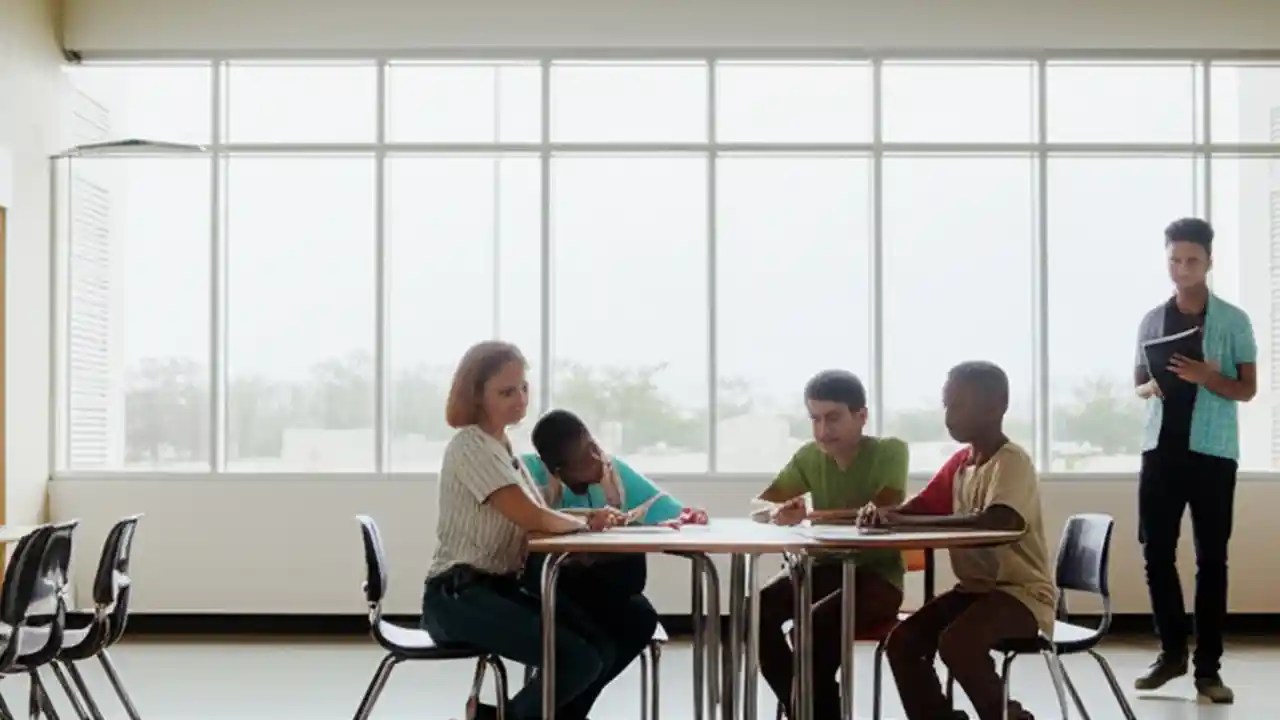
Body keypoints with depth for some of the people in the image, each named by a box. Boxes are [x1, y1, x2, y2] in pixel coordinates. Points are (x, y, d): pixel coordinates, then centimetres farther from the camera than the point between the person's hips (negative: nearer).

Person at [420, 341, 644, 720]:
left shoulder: (503, 448, 16)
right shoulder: (470, 447, -14)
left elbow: (541, 518, 14)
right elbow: (533, 518, -22)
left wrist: (592, 518, -5)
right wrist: (584, 523, -4)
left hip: (501, 588, 9)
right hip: (458, 596, -9)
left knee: (604, 648, -4)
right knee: (580, 659, -21)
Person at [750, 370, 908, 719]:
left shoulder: (890, 451, -9)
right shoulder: (809, 456, 5)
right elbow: (758, 506, 3)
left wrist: (811, 514, -29)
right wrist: (777, 513, -23)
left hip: (877, 574, -5)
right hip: (826, 568, 5)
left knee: (817, 624, -33)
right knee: (757, 611, -21)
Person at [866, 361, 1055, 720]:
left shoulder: (1013, 461, -17)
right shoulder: (960, 463, 8)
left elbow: (996, 523, -34)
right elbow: (920, 508, 14)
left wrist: (904, 521, -33)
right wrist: (884, 514, -12)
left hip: (1021, 592, -8)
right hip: (975, 588, 8)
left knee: (955, 642, -29)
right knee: (901, 642, -6)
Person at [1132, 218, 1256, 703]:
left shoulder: (1233, 321, 1)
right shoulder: (1152, 320, 10)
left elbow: (1247, 389, 0)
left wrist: (1208, 377, -19)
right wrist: (1153, 387, -7)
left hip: (1212, 451, -3)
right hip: (1161, 448, 3)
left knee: (1212, 559, 1)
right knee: (1157, 553, 3)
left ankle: (1208, 667, 6)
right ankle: (1172, 652, 18)